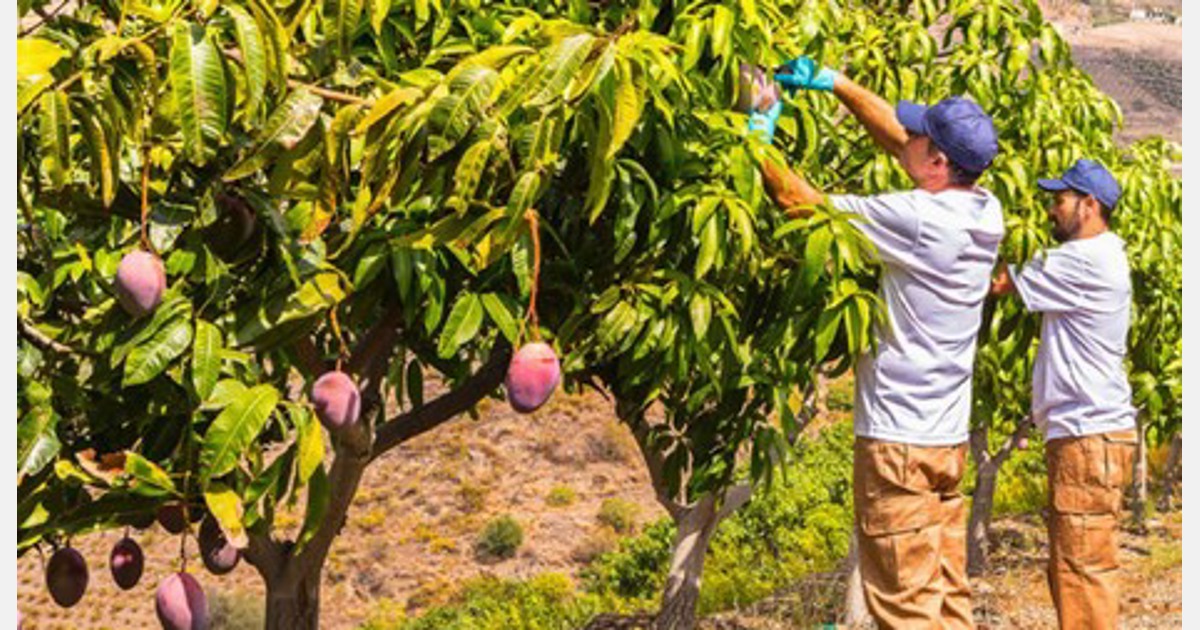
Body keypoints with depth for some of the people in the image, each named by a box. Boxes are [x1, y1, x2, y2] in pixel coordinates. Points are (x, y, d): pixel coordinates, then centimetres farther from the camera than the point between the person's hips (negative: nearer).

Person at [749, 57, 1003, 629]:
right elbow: (895, 135, 15)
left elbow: (802, 202, -13)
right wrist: (834, 82, 16)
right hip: (951, 437, 8)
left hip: (897, 438, -8)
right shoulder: (985, 211, 3)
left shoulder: (918, 218, -19)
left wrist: (760, 145, 2)